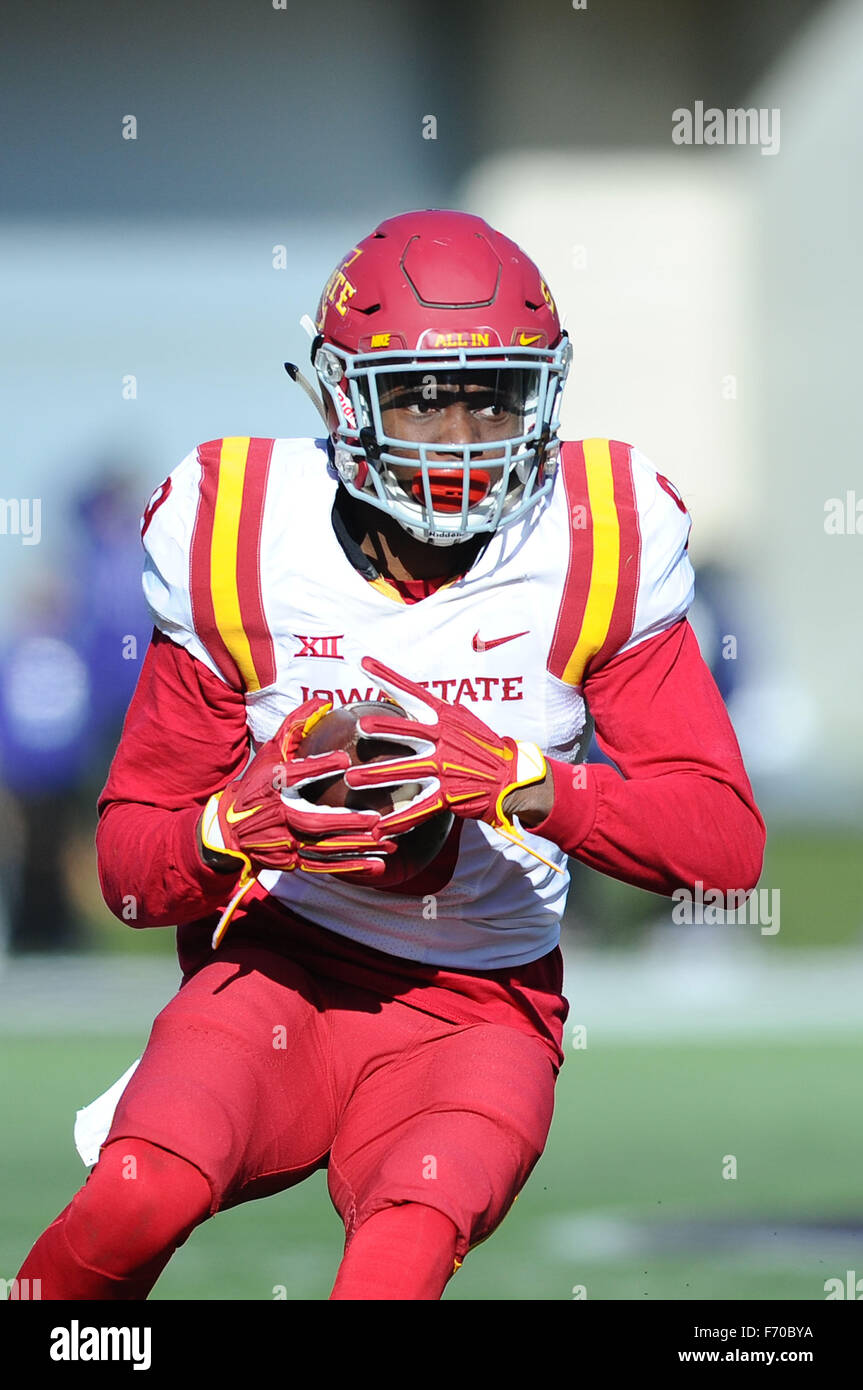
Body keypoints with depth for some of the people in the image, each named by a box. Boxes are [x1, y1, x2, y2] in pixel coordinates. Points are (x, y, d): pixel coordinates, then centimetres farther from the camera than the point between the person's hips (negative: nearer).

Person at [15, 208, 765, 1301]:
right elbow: (130, 866, 3)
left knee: (404, 1251, -34)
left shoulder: (592, 558, -3)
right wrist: (234, 831, -22)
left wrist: (523, 780, -24)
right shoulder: (244, 555, -3)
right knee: (140, 1198, -30)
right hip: (275, 973, 1)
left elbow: (725, 841, -8)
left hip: (477, 1015, -1)